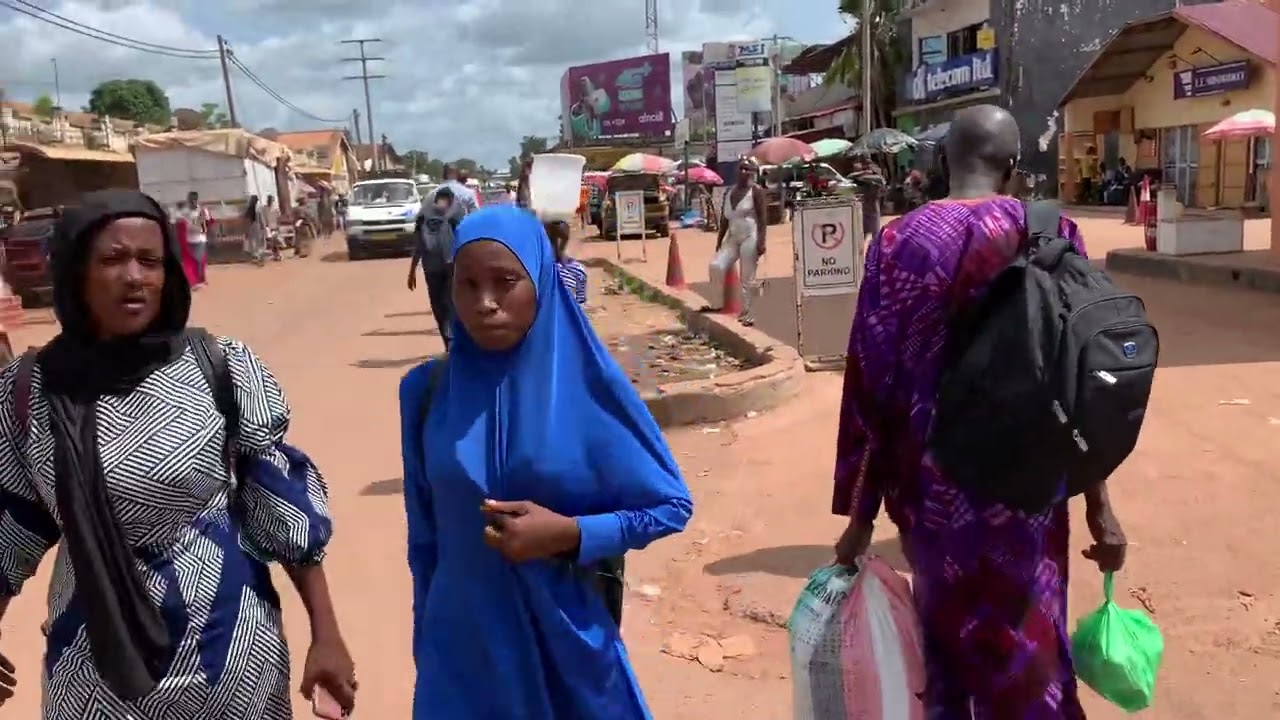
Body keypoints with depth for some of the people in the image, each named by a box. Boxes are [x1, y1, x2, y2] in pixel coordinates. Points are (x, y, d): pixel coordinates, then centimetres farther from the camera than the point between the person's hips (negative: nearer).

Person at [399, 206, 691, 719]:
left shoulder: (588, 384, -13)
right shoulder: (427, 390, -8)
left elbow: (671, 505, -6)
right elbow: (424, 533, 2)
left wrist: (571, 533, -19)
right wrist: (427, 642, 9)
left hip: (569, 638, -1)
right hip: (462, 641, 1)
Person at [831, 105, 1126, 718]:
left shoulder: (897, 243, -8)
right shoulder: (1052, 235, -7)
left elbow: (869, 385, -8)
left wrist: (860, 513, 1)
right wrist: (1099, 505, 5)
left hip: (932, 490, 1)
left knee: (948, 642, 22)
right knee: (1025, 657, 17)